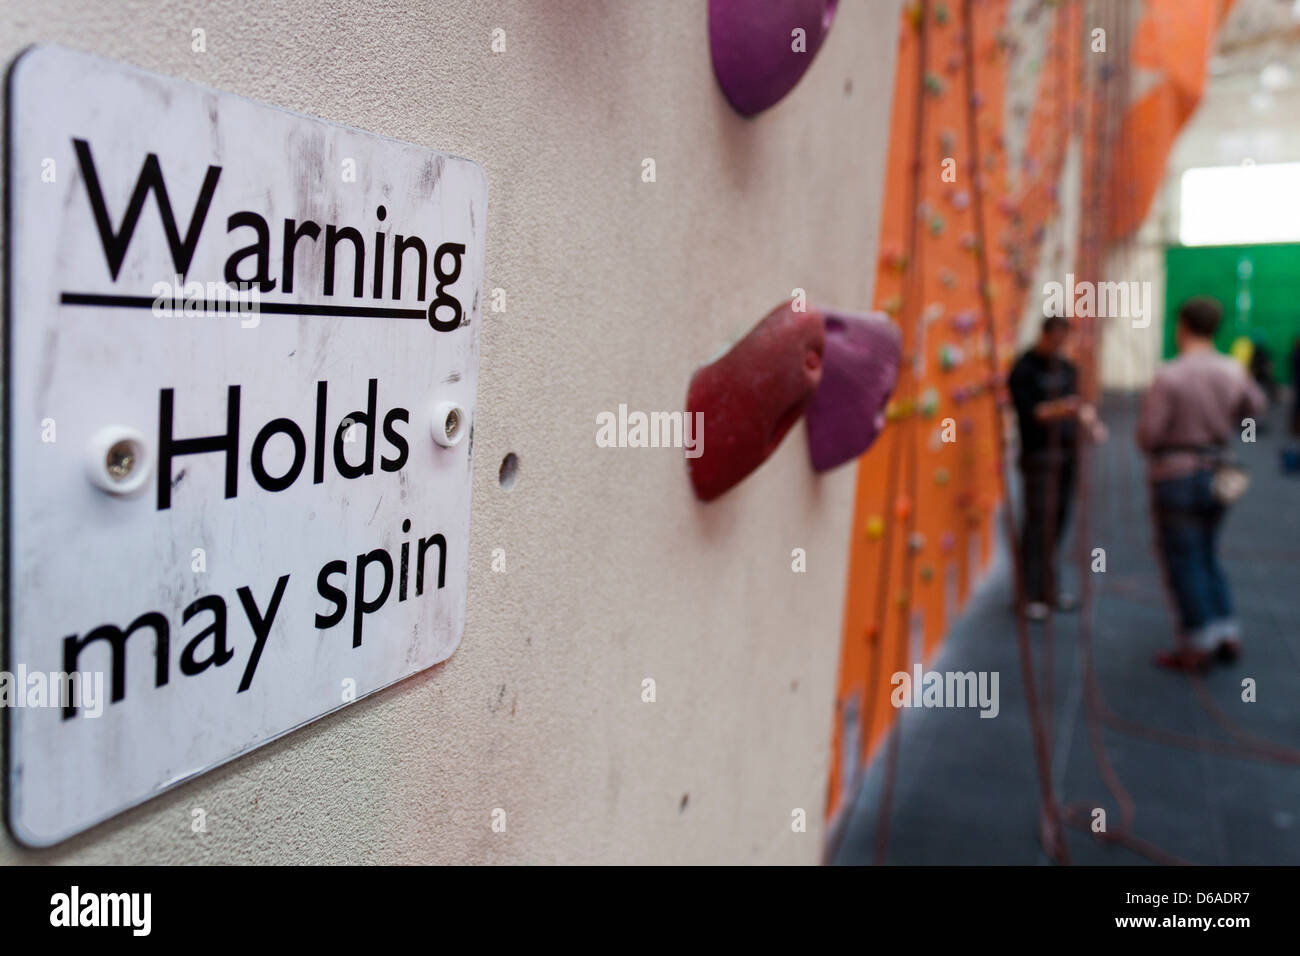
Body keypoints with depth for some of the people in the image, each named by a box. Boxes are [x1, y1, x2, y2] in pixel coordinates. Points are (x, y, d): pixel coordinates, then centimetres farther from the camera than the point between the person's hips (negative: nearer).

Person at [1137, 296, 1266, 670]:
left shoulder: (1168, 377, -19)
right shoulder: (1232, 371, 0)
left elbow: (1148, 437, -19)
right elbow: (1254, 405, 21)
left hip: (1176, 480, -6)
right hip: (1214, 477, 6)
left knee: (1182, 562, 3)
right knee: (1206, 556, 20)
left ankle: (1197, 645, 7)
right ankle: (1227, 634, 20)